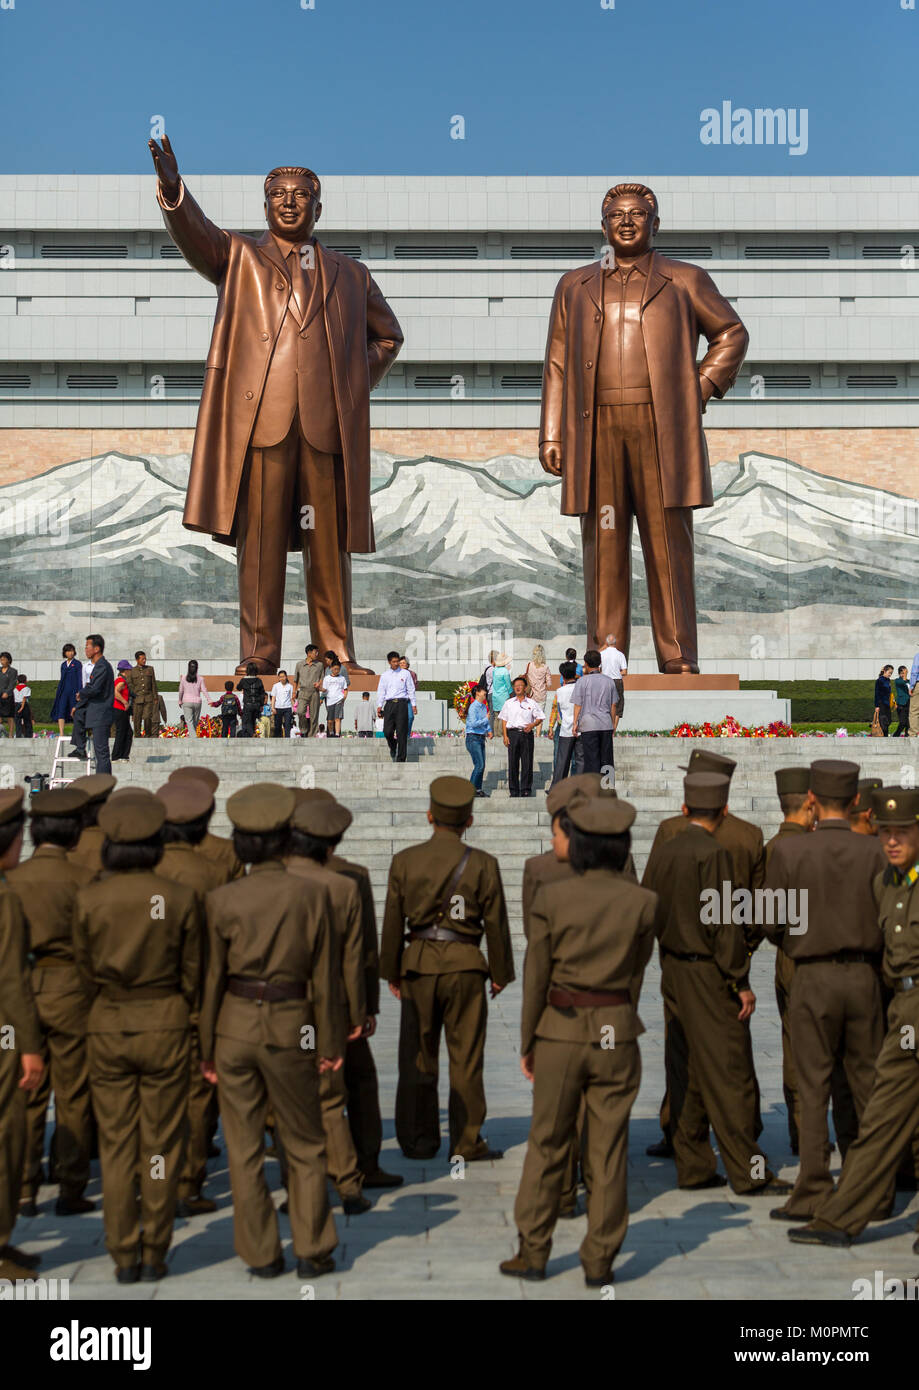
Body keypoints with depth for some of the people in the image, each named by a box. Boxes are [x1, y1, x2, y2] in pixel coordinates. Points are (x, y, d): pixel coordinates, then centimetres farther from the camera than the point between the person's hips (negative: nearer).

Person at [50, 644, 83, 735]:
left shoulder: (77, 664, 1)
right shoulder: (63, 664, 15)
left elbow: (79, 679, -3)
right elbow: (62, 679, 19)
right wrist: (58, 690, 13)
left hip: (73, 691, -4)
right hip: (63, 691, 4)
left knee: (74, 712, -1)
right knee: (60, 711, -8)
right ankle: (61, 734, -14)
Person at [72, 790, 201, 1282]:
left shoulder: (90, 898, -8)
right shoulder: (180, 898, -10)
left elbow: (86, 970, 3)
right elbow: (192, 973, -2)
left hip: (108, 1027, 1)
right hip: (165, 1025, -1)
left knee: (116, 1145, 10)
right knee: (161, 1144, 9)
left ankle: (124, 1257, 14)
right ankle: (154, 1255, 14)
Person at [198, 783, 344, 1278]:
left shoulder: (221, 899, -6)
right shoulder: (312, 894, -7)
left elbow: (212, 978, -2)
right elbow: (324, 976, -3)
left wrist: (207, 1048, 7)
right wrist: (330, 1041, 6)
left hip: (234, 1027, 1)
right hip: (290, 1028, 0)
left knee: (244, 1149, 12)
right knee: (305, 1146, 15)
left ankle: (261, 1254, 19)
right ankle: (311, 1251, 17)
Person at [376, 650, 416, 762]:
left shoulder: (405, 673, 8)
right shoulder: (385, 675, 13)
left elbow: (411, 689, 8)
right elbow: (381, 691, 14)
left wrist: (413, 704, 3)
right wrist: (379, 706, 6)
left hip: (402, 704, -2)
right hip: (389, 704, 2)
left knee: (401, 732, -5)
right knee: (387, 731, -5)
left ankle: (401, 758, -2)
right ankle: (393, 748, 26)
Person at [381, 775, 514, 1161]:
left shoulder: (404, 861, -1)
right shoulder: (482, 864, -5)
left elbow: (392, 921, 2)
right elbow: (496, 925, -1)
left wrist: (391, 971, 12)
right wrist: (500, 973, 9)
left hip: (418, 966, 2)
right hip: (465, 966, -1)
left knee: (417, 1058, 10)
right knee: (466, 1057, 5)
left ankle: (418, 1141, 17)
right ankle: (467, 1142, 8)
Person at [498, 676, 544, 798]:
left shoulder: (531, 703, 9)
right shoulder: (508, 703, 12)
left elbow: (540, 718, 10)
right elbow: (503, 719, 11)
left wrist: (532, 725, -9)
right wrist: (505, 736, 1)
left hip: (526, 734, -1)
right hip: (512, 733, 1)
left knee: (527, 763, -2)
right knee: (513, 762, 0)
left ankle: (526, 790, 4)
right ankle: (514, 790, 5)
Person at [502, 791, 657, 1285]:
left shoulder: (551, 897, -9)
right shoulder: (642, 902, -6)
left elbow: (536, 978, -4)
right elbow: (637, 973, 5)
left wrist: (527, 1043, 6)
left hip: (561, 1030, 0)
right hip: (618, 1032, 1)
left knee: (547, 1144, 13)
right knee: (608, 1149, 9)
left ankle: (532, 1254, 21)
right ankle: (599, 1261, 16)